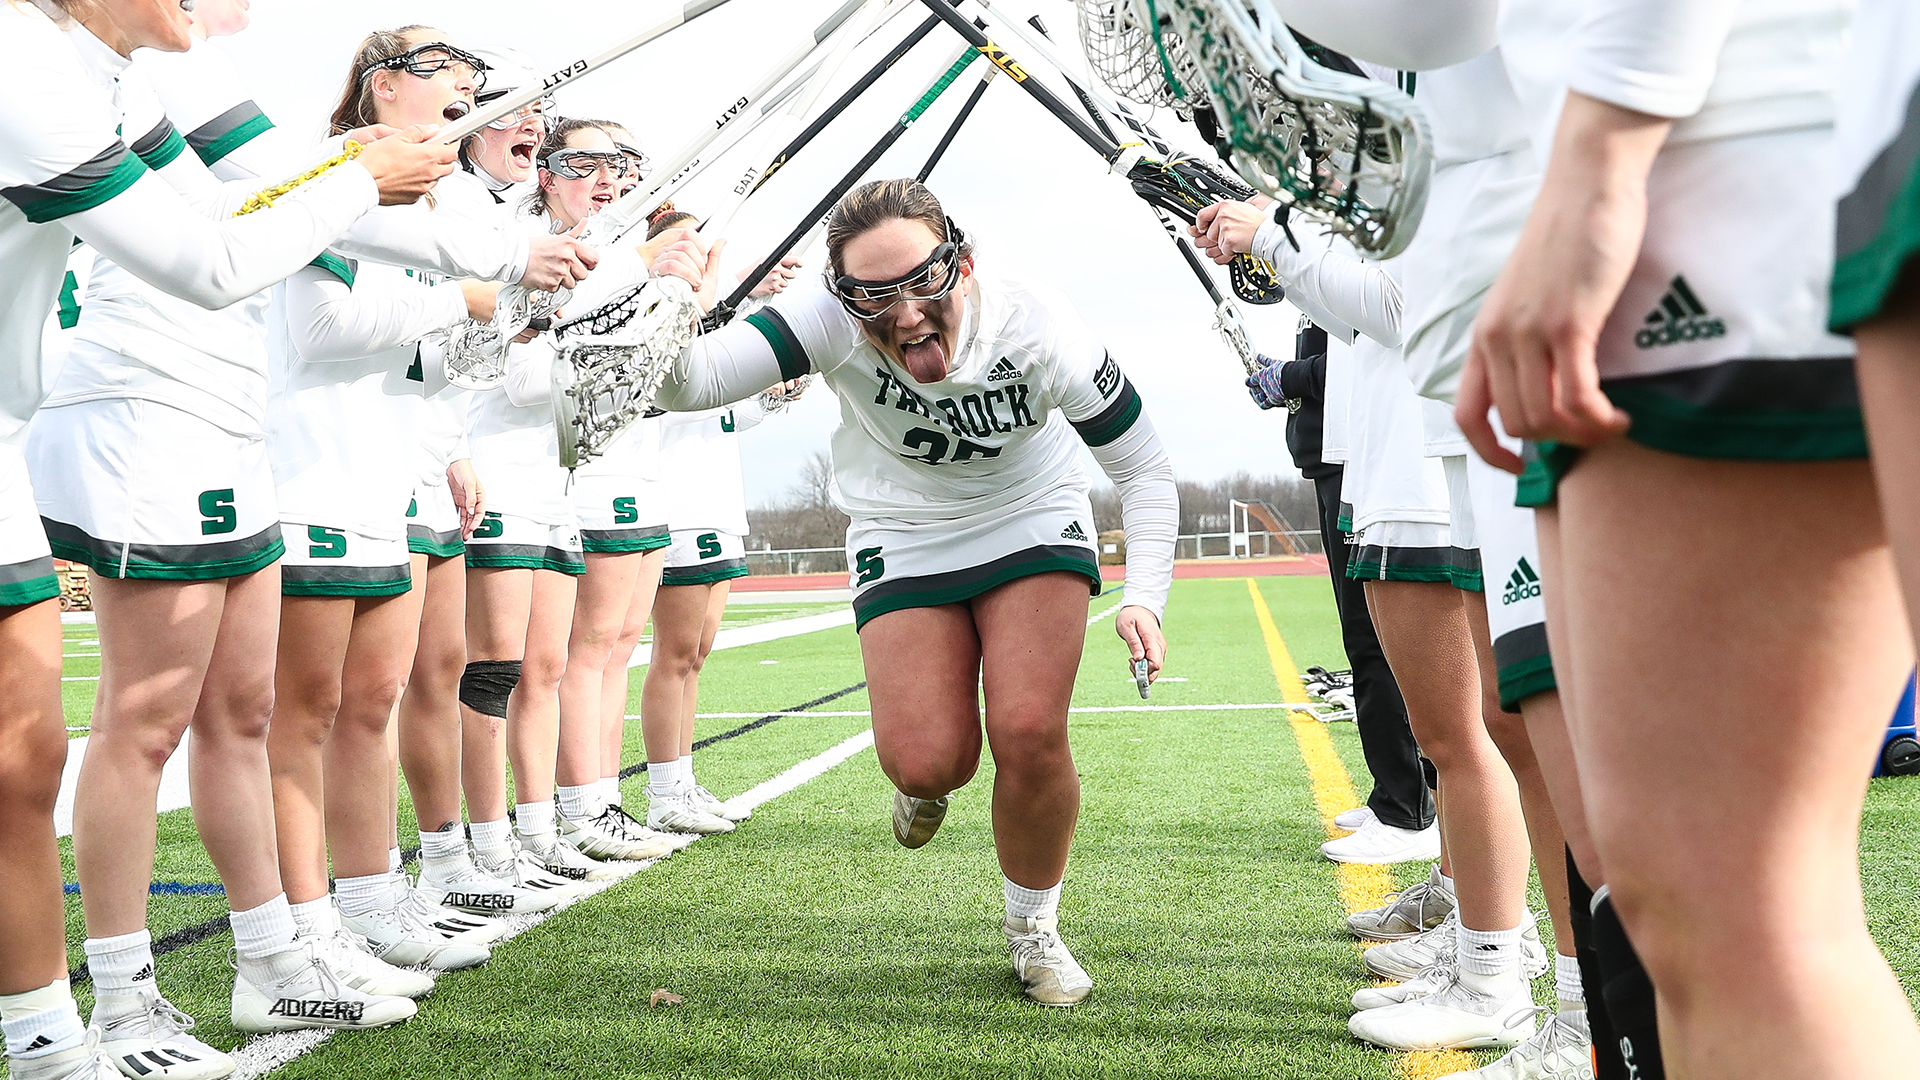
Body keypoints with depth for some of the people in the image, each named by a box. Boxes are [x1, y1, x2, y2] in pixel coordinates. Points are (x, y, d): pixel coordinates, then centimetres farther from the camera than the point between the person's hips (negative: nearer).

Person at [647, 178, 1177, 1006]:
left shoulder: (1038, 332, -27)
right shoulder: (834, 325, -27)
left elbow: (1144, 469, -16)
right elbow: (690, 384, -33)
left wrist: (1143, 598, -27)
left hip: (1033, 529, 0)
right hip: (904, 543, 1)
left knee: (1030, 732, -20)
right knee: (925, 762, -15)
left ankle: (1033, 929, 9)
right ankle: (924, 784, 27)